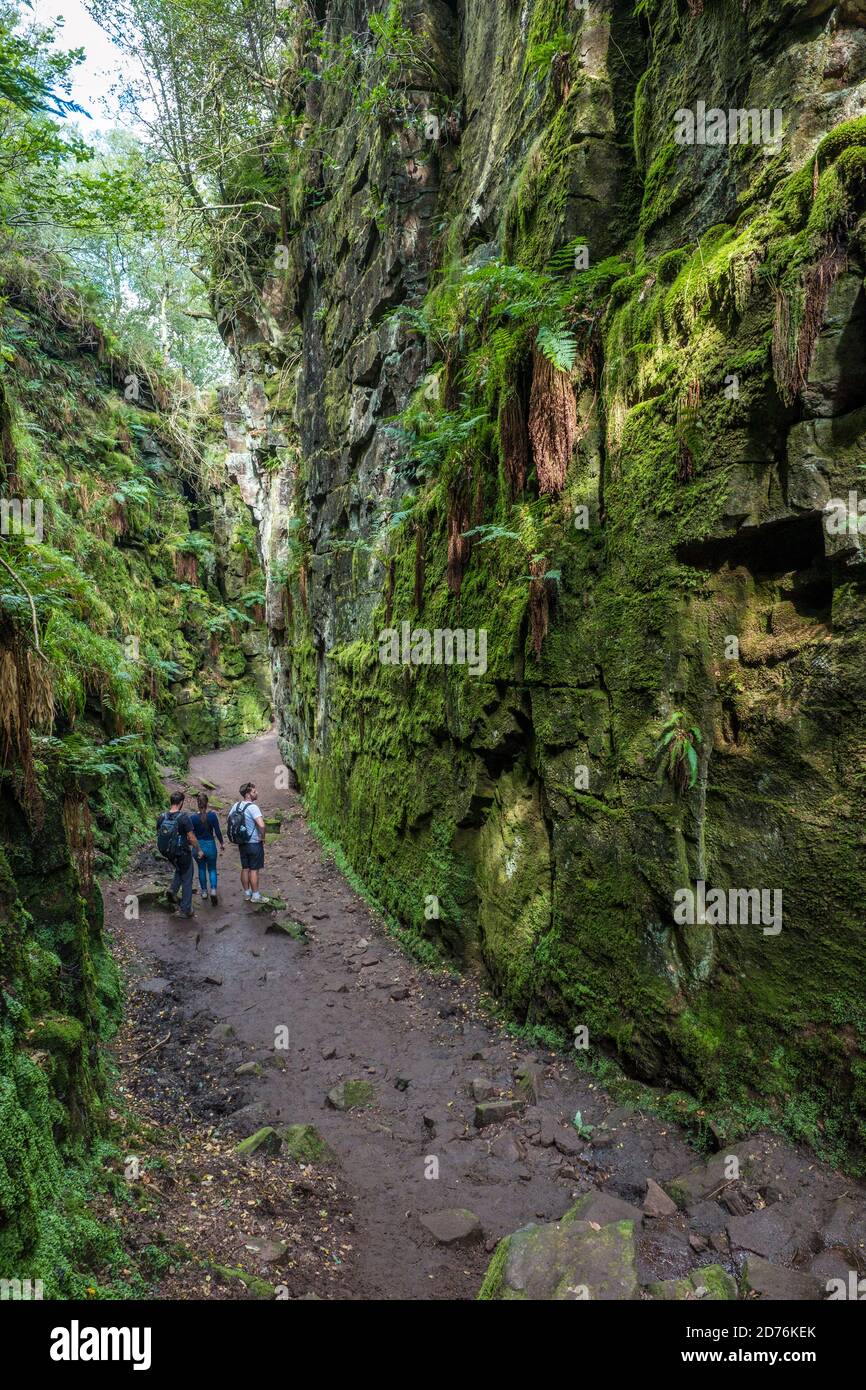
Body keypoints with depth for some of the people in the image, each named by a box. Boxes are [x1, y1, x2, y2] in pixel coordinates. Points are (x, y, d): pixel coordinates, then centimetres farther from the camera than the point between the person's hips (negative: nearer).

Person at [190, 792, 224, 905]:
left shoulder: (193, 818, -11)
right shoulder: (212, 816, -13)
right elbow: (218, 832, -8)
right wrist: (222, 844, 6)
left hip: (198, 846, 1)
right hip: (211, 845, 0)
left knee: (201, 869, 20)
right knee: (212, 869, 14)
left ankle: (204, 891, 29)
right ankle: (213, 890, -6)